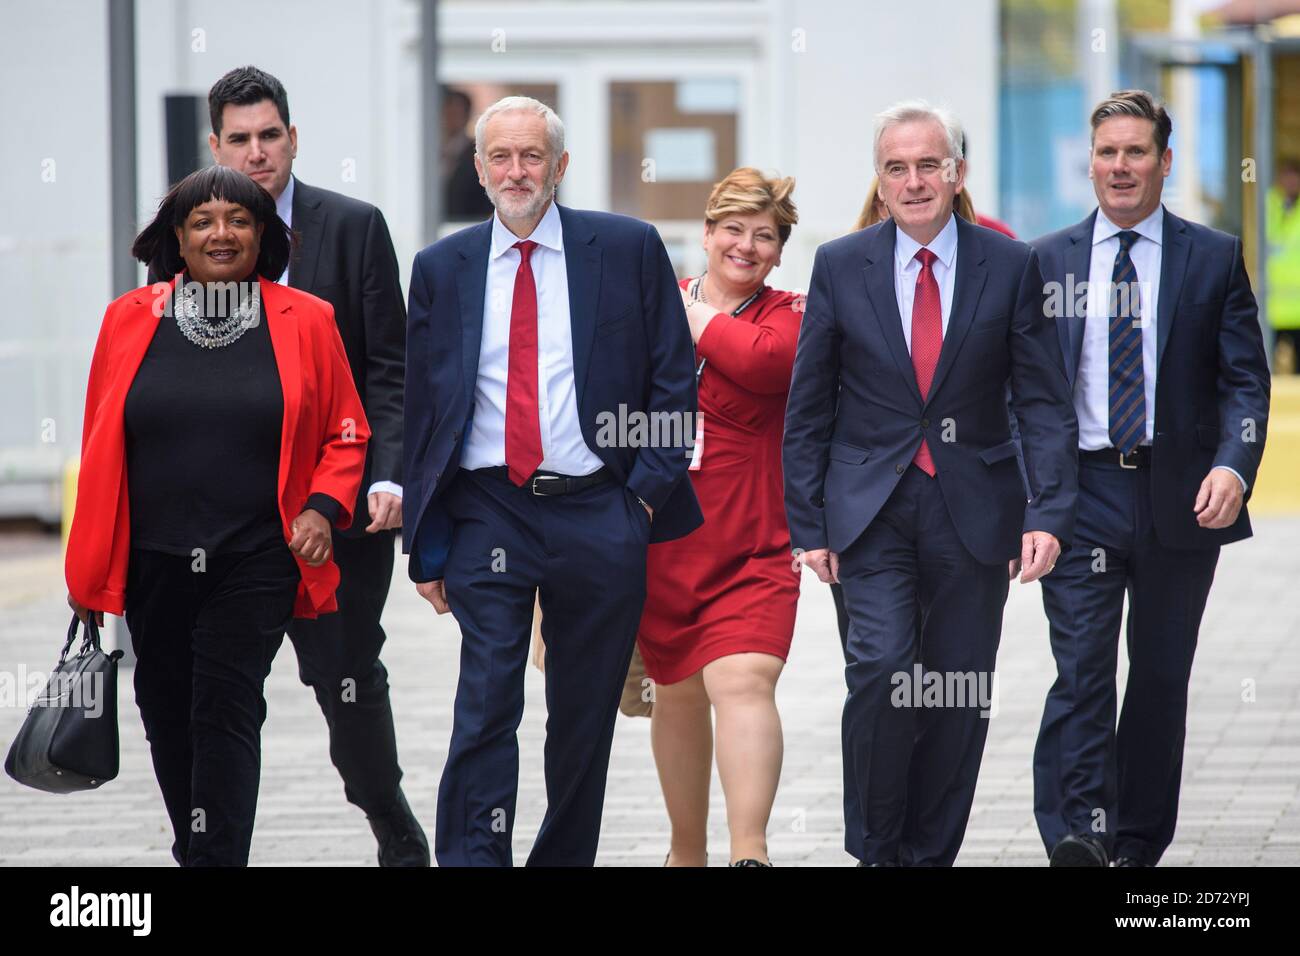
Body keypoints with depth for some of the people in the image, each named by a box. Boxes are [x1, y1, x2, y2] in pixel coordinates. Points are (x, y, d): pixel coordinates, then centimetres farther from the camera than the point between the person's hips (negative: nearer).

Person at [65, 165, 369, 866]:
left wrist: (323, 507, -10)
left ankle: (217, 858, -8)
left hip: (255, 564, -3)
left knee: (226, 712, -9)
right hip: (152, 563, 3)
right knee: (166, 714, 11)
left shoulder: (305, 323, 1)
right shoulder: (130, 321, 4)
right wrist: (87, 570, 6)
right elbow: (98, 450, 8)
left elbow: (345, 434, 8)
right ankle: (195, 848, 29)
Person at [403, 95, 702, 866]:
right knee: (486, 703, -11)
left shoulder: (629, 250, 3)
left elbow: (674, 380, 5)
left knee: (586, 713, 8)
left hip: (599, 514, 0)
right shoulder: (442, 269, 8)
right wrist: (428, 544, 6)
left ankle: (566, 858, 20)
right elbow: (422, 408, 10)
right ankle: (472, 858, -11)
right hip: (488, 509, 0)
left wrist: (649, 492, -5)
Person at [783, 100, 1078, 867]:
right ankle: (876, 847, -2)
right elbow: (809, 408, 6)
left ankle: (930, 853, 17)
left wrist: (1049, 512, -10)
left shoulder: (1011, 267, 1)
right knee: (883, 668, -17)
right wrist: (808, 524, 2)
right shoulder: (841, 267, 2)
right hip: (871, 509, -1)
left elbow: (1044, 402, 1)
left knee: (959, 697, 4)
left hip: (972, 511, 1)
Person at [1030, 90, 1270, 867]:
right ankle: (1076, 836, -22)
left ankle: (1140, 845, 17)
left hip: (1181, 501, 1)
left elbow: (1245, 380, 2)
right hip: (1081, 490, -1)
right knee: (1082, 670, -13)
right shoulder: (1046, 262, 9)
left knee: (1162, 676, 8)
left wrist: (1233, 466, -15)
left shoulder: (1215, 260, 6)